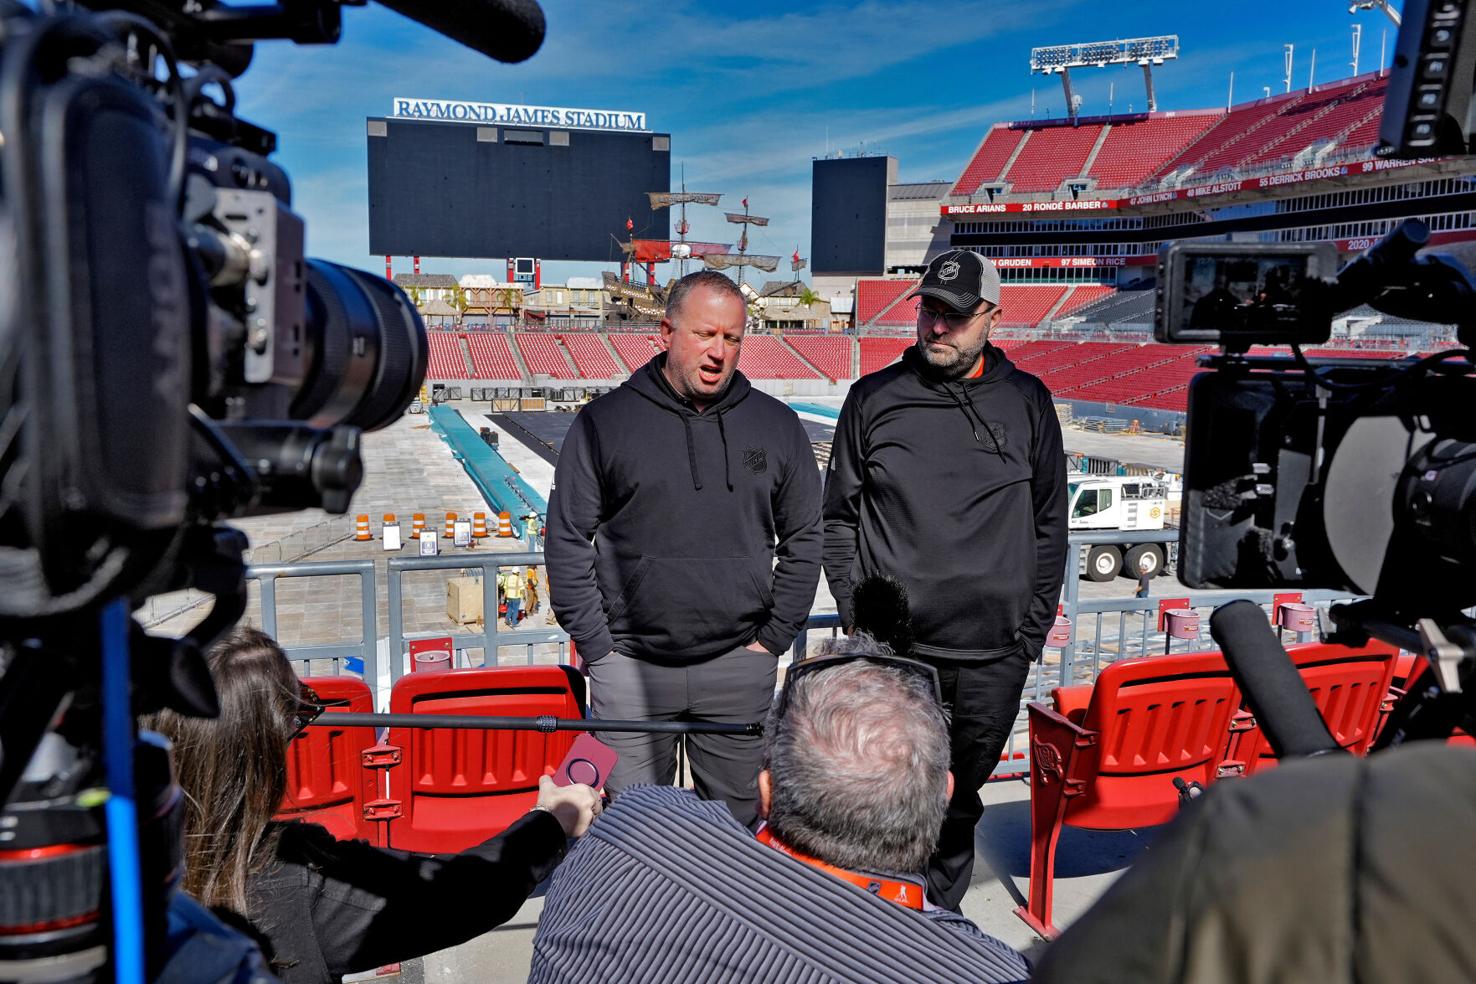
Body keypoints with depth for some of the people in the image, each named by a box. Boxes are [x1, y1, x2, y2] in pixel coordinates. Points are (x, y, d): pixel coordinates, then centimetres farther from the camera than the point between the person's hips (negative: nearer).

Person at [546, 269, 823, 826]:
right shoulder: (603, 422, -2)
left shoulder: (776, 426, 3)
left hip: (739, 666, 2)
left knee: (740, 825, 14)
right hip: (630, 664, -1)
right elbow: (568, 541, 0)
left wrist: (773, 638, 4)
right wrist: (596, 646, -4)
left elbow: (803, 539, 9)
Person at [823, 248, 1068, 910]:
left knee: (960, 798, 15)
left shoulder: (1027, 403, 5)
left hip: (995, 656, 2)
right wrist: (855, 612, 0)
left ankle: (940, 912, 37)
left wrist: (1034, 628, 5)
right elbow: (838, 517, 7)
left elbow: (1050, 526, 9)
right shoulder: (873, 398, 2)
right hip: (894, 648, -1)